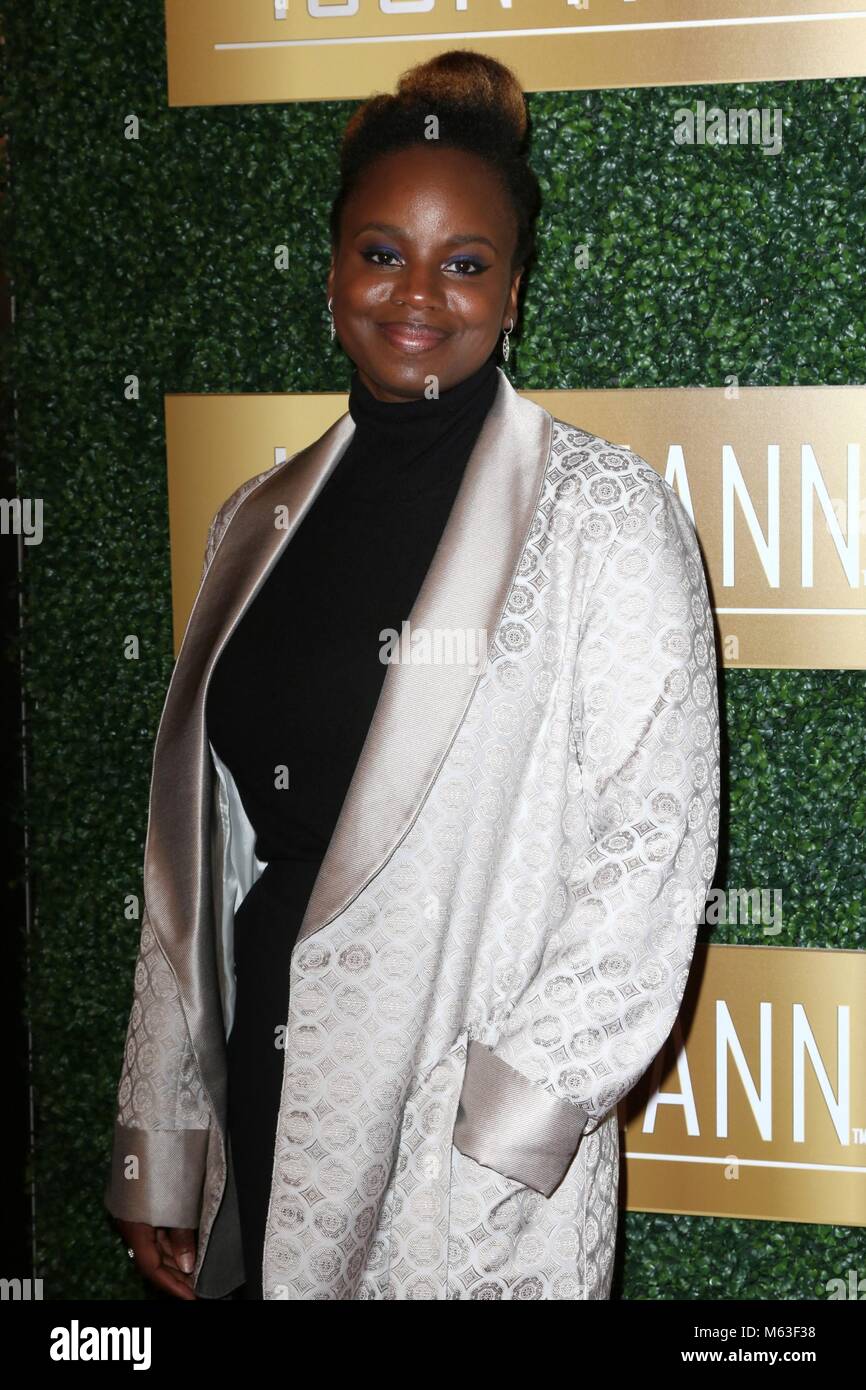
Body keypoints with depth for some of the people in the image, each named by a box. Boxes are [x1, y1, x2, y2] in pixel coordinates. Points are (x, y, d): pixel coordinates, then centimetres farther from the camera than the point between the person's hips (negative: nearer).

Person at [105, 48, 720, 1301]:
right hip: (259, 1096, 5)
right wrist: (159, 1146, 8)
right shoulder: (262, 520, 7)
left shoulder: (605, 513, -8)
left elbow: (652, 843, -13)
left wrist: (505, 1128, -17)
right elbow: (195, 846, 9)